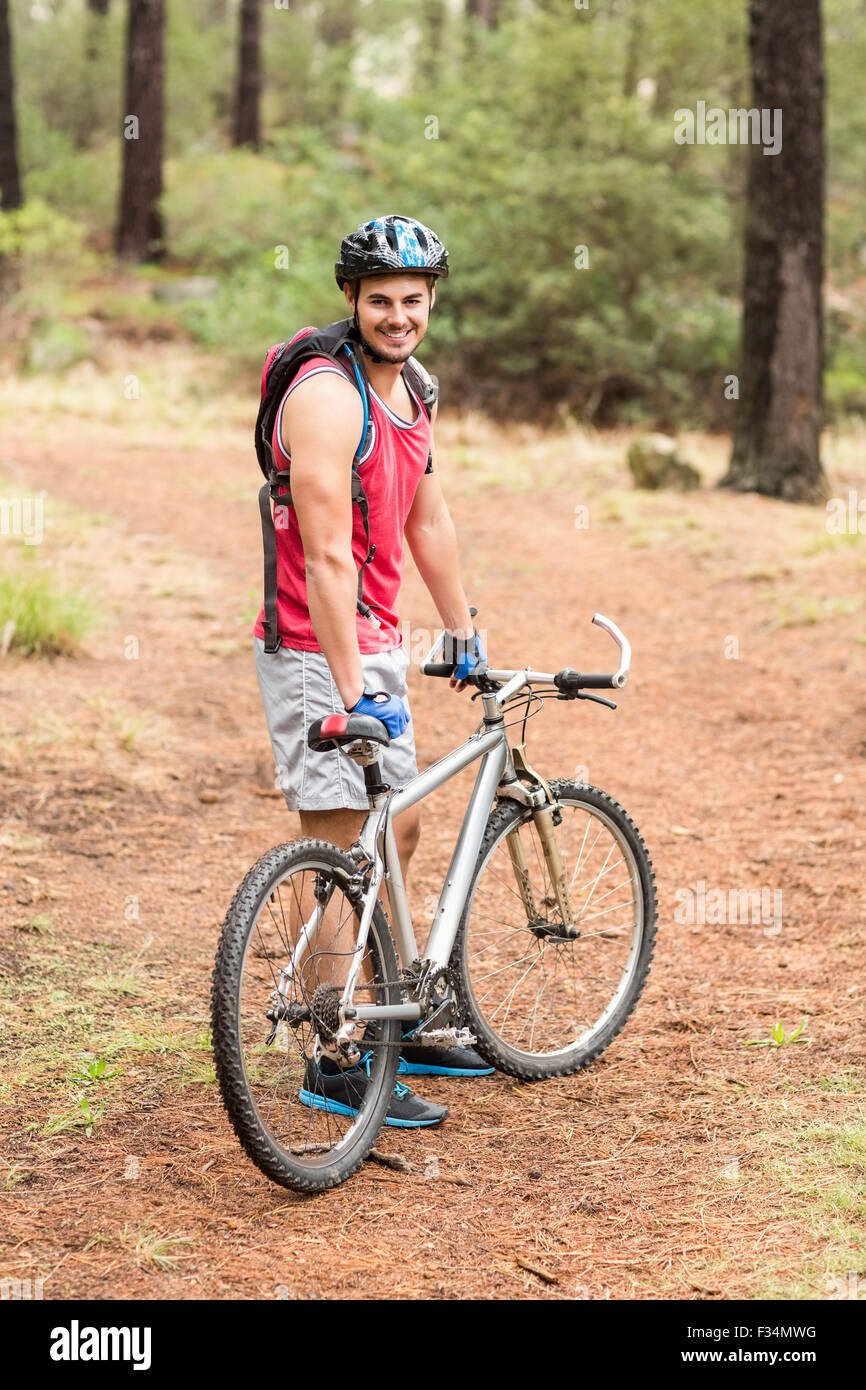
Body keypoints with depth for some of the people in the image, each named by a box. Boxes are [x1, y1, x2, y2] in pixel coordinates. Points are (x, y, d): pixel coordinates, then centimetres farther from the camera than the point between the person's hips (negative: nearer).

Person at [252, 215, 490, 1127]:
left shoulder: (409, 394, 8)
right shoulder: (327, 396, -20)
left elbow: (429, 522, 19)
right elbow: (326, 556, -26)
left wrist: (463, 634, 23)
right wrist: (351, 692, -29)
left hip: (376, 646, 9)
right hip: (316, 652, -9)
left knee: (399, 829, 16)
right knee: (342, 854, -6)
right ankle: (336, 1064, 1)